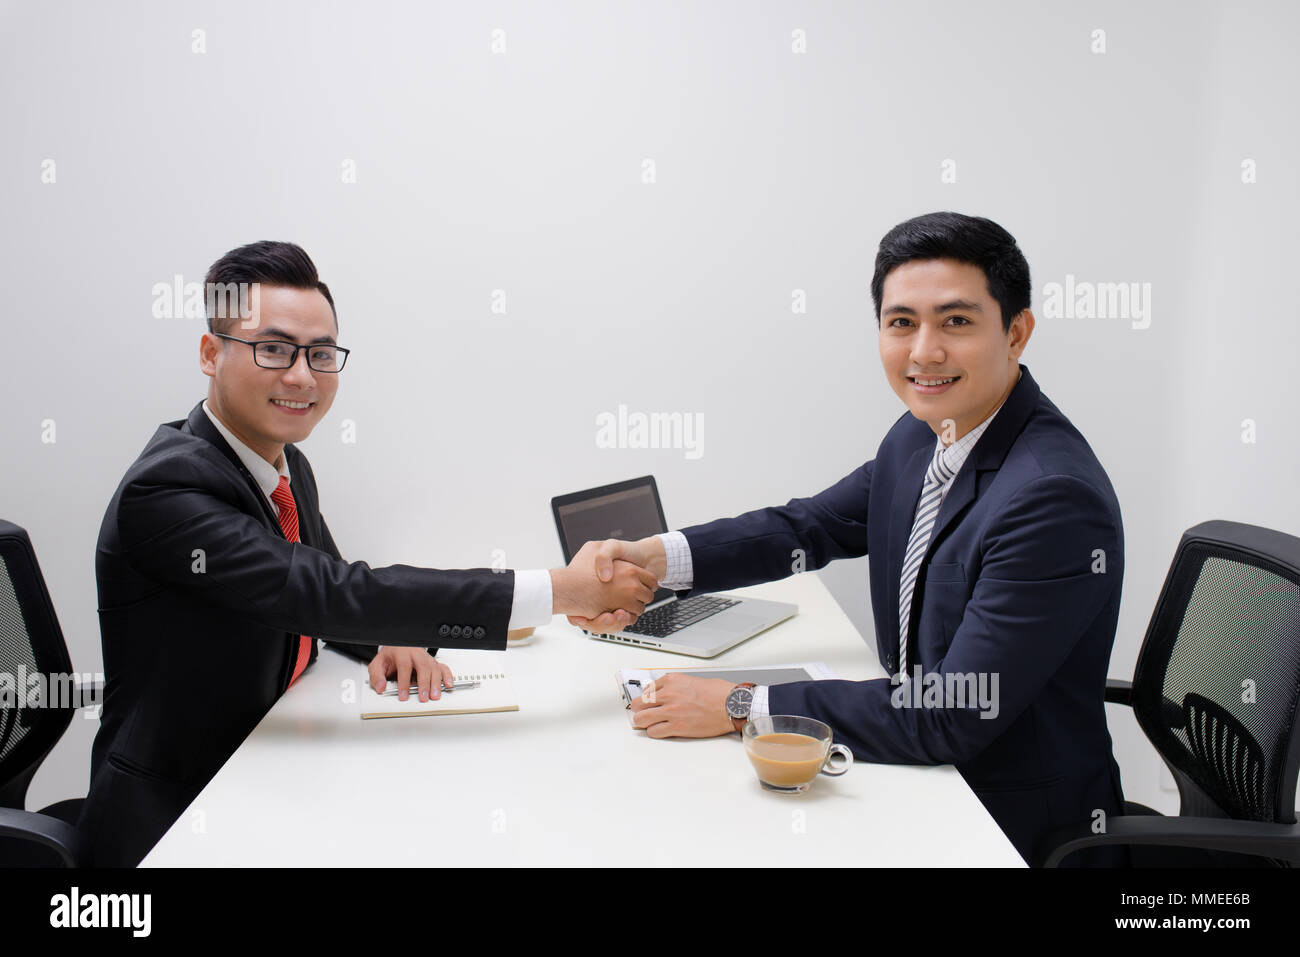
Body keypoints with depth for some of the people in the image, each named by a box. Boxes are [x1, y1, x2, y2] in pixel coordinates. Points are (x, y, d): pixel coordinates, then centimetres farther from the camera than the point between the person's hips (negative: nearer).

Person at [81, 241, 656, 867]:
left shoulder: (289, 466, 4)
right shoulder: (164, 490, -22)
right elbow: (330, 594, -30)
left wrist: (388, 641, -8)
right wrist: (560, 591, -31)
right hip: (172, 820, -7)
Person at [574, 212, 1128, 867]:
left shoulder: (1056, 498, -27)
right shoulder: (917, 438, -1)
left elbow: (951, 718, -27)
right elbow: (810, 526, 8)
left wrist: (741, 706, -23)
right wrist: (655, 556, -9)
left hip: (1018, 831, -6)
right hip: (925, 778, 7)